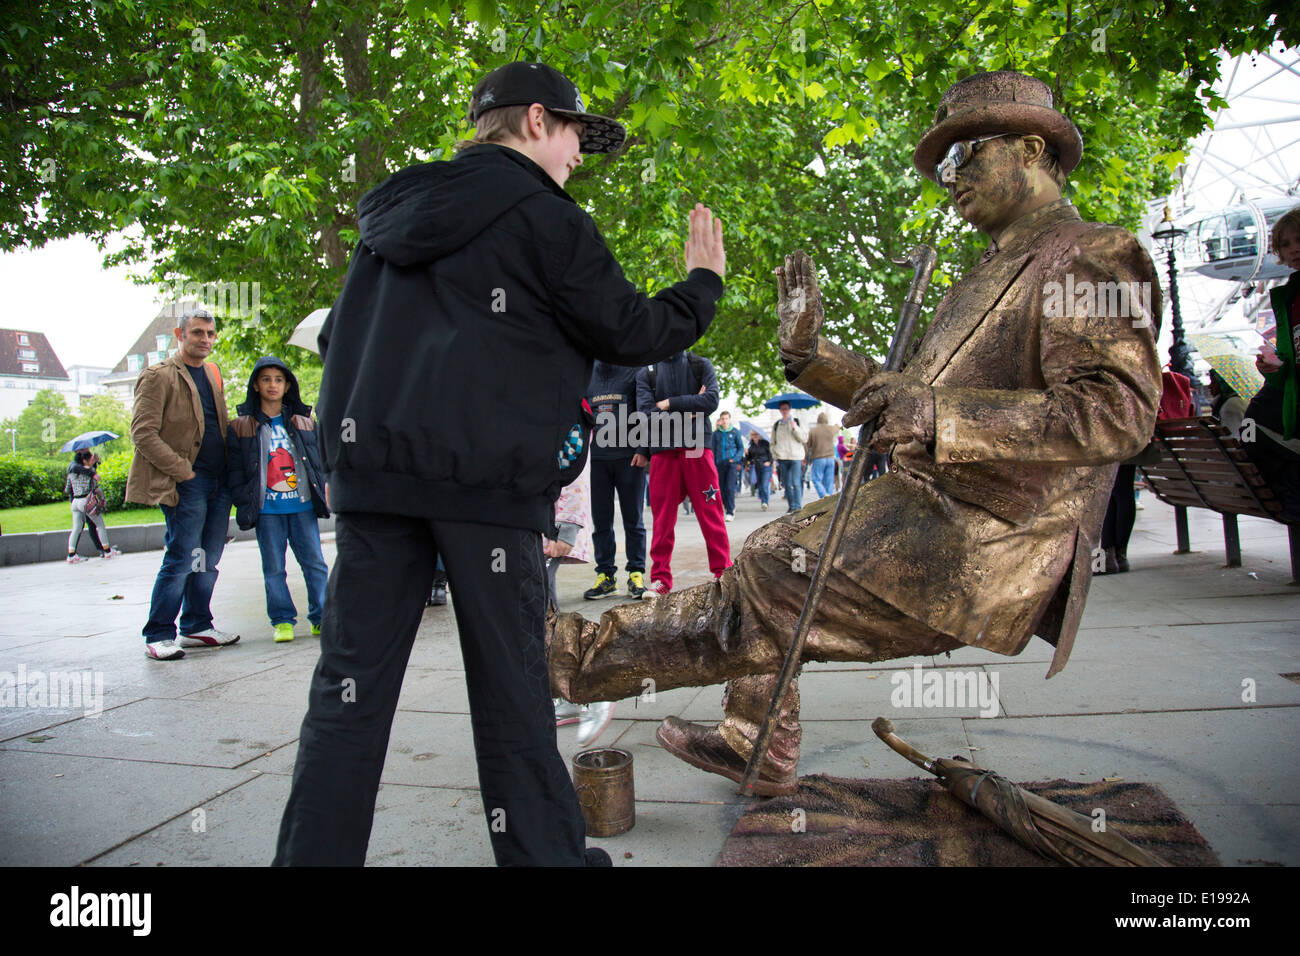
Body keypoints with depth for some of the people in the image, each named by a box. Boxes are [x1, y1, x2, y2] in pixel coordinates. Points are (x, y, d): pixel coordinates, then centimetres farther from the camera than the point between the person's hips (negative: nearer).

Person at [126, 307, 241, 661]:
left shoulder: (212, 373, 17)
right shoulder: (159, 376, -5)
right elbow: (143, 433, -11)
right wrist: (182, 470, -14)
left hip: (219, 482, 7)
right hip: (186, 484, -7)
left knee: (207, 561, 11)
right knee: (181, 561, -6)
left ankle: (197, 627, 22)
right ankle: (158, 637, 5)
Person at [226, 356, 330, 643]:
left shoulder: (303, 422, 10)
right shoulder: (241, 427, 4)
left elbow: (320, 459, 14)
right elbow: (235, 470, 3)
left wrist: (323, 491, 6)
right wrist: (244, 503, -4)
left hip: (303, 505, 1)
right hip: (267, 510, -1)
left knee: (314, 563, 2)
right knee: (274, 569, 4)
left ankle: (321, 617, 12)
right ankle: (282, 620, 14)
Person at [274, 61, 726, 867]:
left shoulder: (397, 213, 20)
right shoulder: (542, 216, 0)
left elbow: (336, 337, 24)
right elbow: (629, 333, 2)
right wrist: (703, 283, 17)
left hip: (372, 465, 6)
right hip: (488, 472, -5)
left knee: (353, 681, 6)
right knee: (510, 680, 4)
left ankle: (316, 853, 11)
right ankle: (543, 853, 17)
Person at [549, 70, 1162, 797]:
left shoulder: (1090, 257, -10)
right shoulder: (989, 277, 21)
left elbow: (1121, 408, -25)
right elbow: (907, 398, 19)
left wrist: (941, 414, -35)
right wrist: (811, 353, 7)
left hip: (981, 543, -10)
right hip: (919, 504, 10)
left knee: (769, 593, -16)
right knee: (769, 554, 14)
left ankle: (581, 654, -2)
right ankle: (756, 748, 25)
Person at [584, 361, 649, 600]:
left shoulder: (634, 369, 4)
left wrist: (642, 450, -10)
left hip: (628, 455, -3)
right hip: (597, 455, 3)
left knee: (632, 518, 3)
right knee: (601, 519, 5)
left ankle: (636, 573, 10)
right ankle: (606, 575, 11)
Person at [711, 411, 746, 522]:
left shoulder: (735, 432, 5)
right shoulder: (716, 433, 10)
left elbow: (741, 448, 7)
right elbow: (713, 449, 13)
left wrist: (735, 459, -8)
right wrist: (713, 464, 6)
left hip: (732, 463, -3)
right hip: (720, 464, 3)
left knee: (730, 488, -12)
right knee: (721, 488, 4)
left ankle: (730, 512, -10)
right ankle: (730, 508, 20)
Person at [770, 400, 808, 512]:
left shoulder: (797, 422, 8)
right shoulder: (776, 425, 14)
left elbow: (804, 439, 1)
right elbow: (773, 442, 19)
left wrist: (795, 428, -11)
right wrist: (775, 455, 5)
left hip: (796, 457, -3)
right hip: (782, 458, 3)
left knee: (796, 483, -12)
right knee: (787, 484, 4)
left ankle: (798, 506, -11)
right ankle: (791, 506, 11)